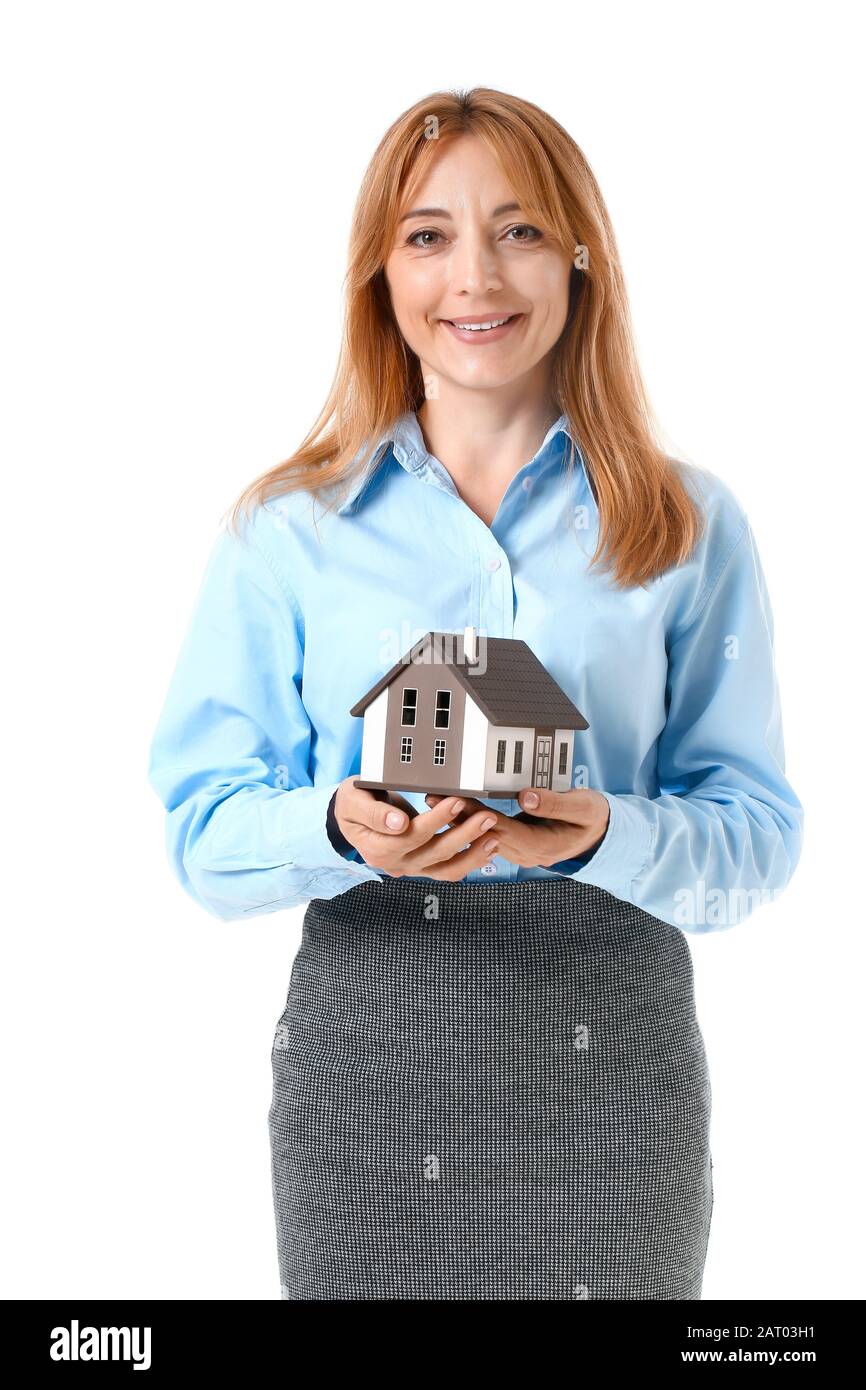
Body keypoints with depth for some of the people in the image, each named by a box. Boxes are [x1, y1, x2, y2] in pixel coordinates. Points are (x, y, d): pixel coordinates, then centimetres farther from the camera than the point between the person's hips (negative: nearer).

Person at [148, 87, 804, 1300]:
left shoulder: (689, 526, 4)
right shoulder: (288, 529, 3)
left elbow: (758, 835, 1)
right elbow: (205, 834, 0)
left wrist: (610, 834, -19)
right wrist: (340, 827, -21)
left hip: (611, 1045, 1)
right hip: (364, 1041, 0)